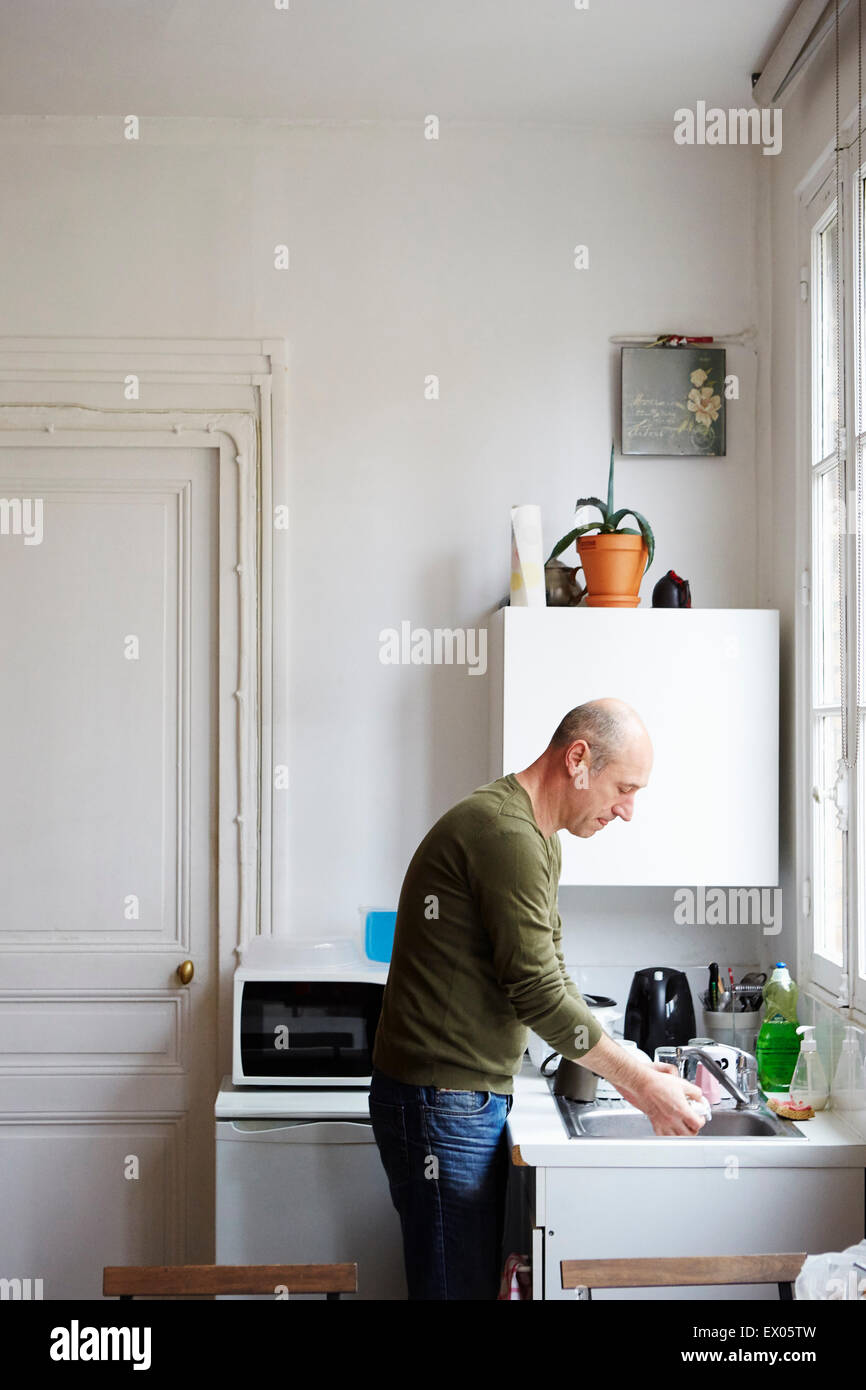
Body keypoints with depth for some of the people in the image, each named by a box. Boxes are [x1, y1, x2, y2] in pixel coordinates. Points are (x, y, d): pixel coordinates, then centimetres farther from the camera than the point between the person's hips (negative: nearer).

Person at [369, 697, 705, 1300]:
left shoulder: (541, 840, 15)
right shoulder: (505, 832, -20)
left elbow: (553, 976, 16)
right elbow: (538, 994, -21)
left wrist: (633, 1070, 7)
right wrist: (640, 1082, -12)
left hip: (477, 1098, 10)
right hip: (441, 1102, -10)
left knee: (484, 1276, 15)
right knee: (458, 1287, -2)